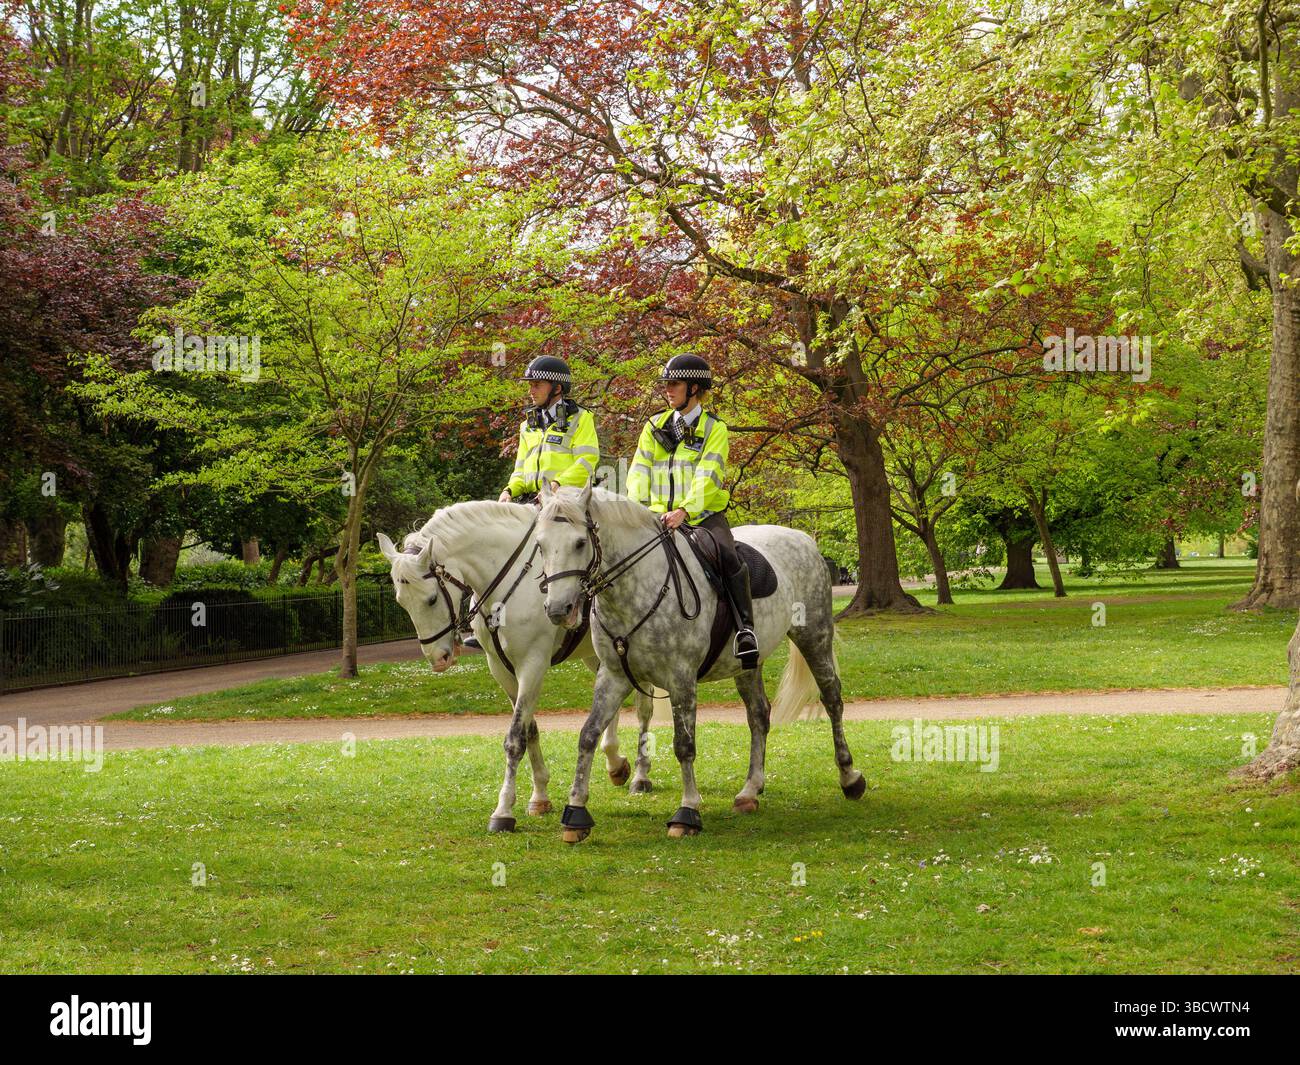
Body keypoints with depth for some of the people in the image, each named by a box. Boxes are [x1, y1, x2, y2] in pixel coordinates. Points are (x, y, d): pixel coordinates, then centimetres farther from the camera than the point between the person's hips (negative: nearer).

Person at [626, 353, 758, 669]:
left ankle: (745, 627, -29)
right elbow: (639, 472, 6)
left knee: (728, 557, -32)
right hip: (659, 518, 4)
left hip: (704, 514, -4)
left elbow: (706, 476, -13)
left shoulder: (714, 429, 0)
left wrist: (684, 511, -29)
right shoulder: (655, 427, 12)